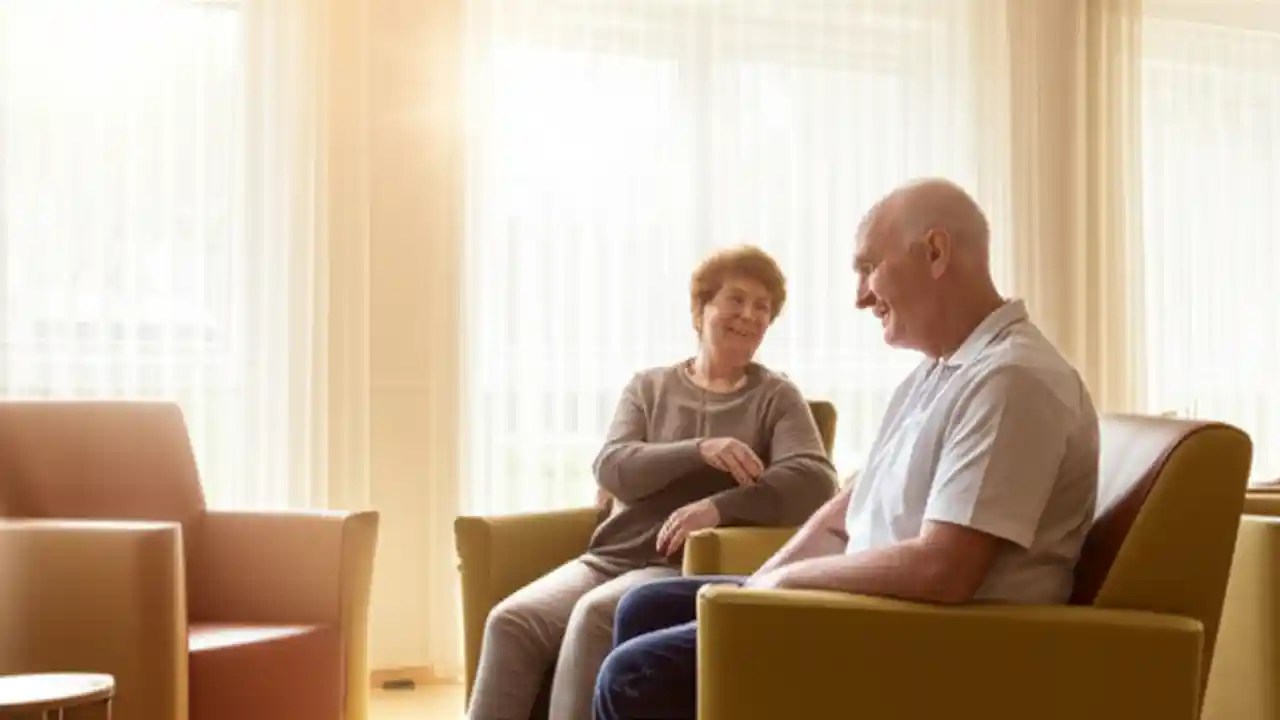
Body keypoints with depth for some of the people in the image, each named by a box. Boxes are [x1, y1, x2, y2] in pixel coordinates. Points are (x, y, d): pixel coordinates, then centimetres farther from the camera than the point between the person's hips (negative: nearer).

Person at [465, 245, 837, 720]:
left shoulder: (776, 398, 9)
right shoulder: (649, 387, 17)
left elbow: (816, 481, -9)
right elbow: (612, 470, 0)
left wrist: (718, 508, -22)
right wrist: (699, 451, -17)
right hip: (611, 557, 4)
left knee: (596, 614, -34)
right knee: (511, 620, -24)